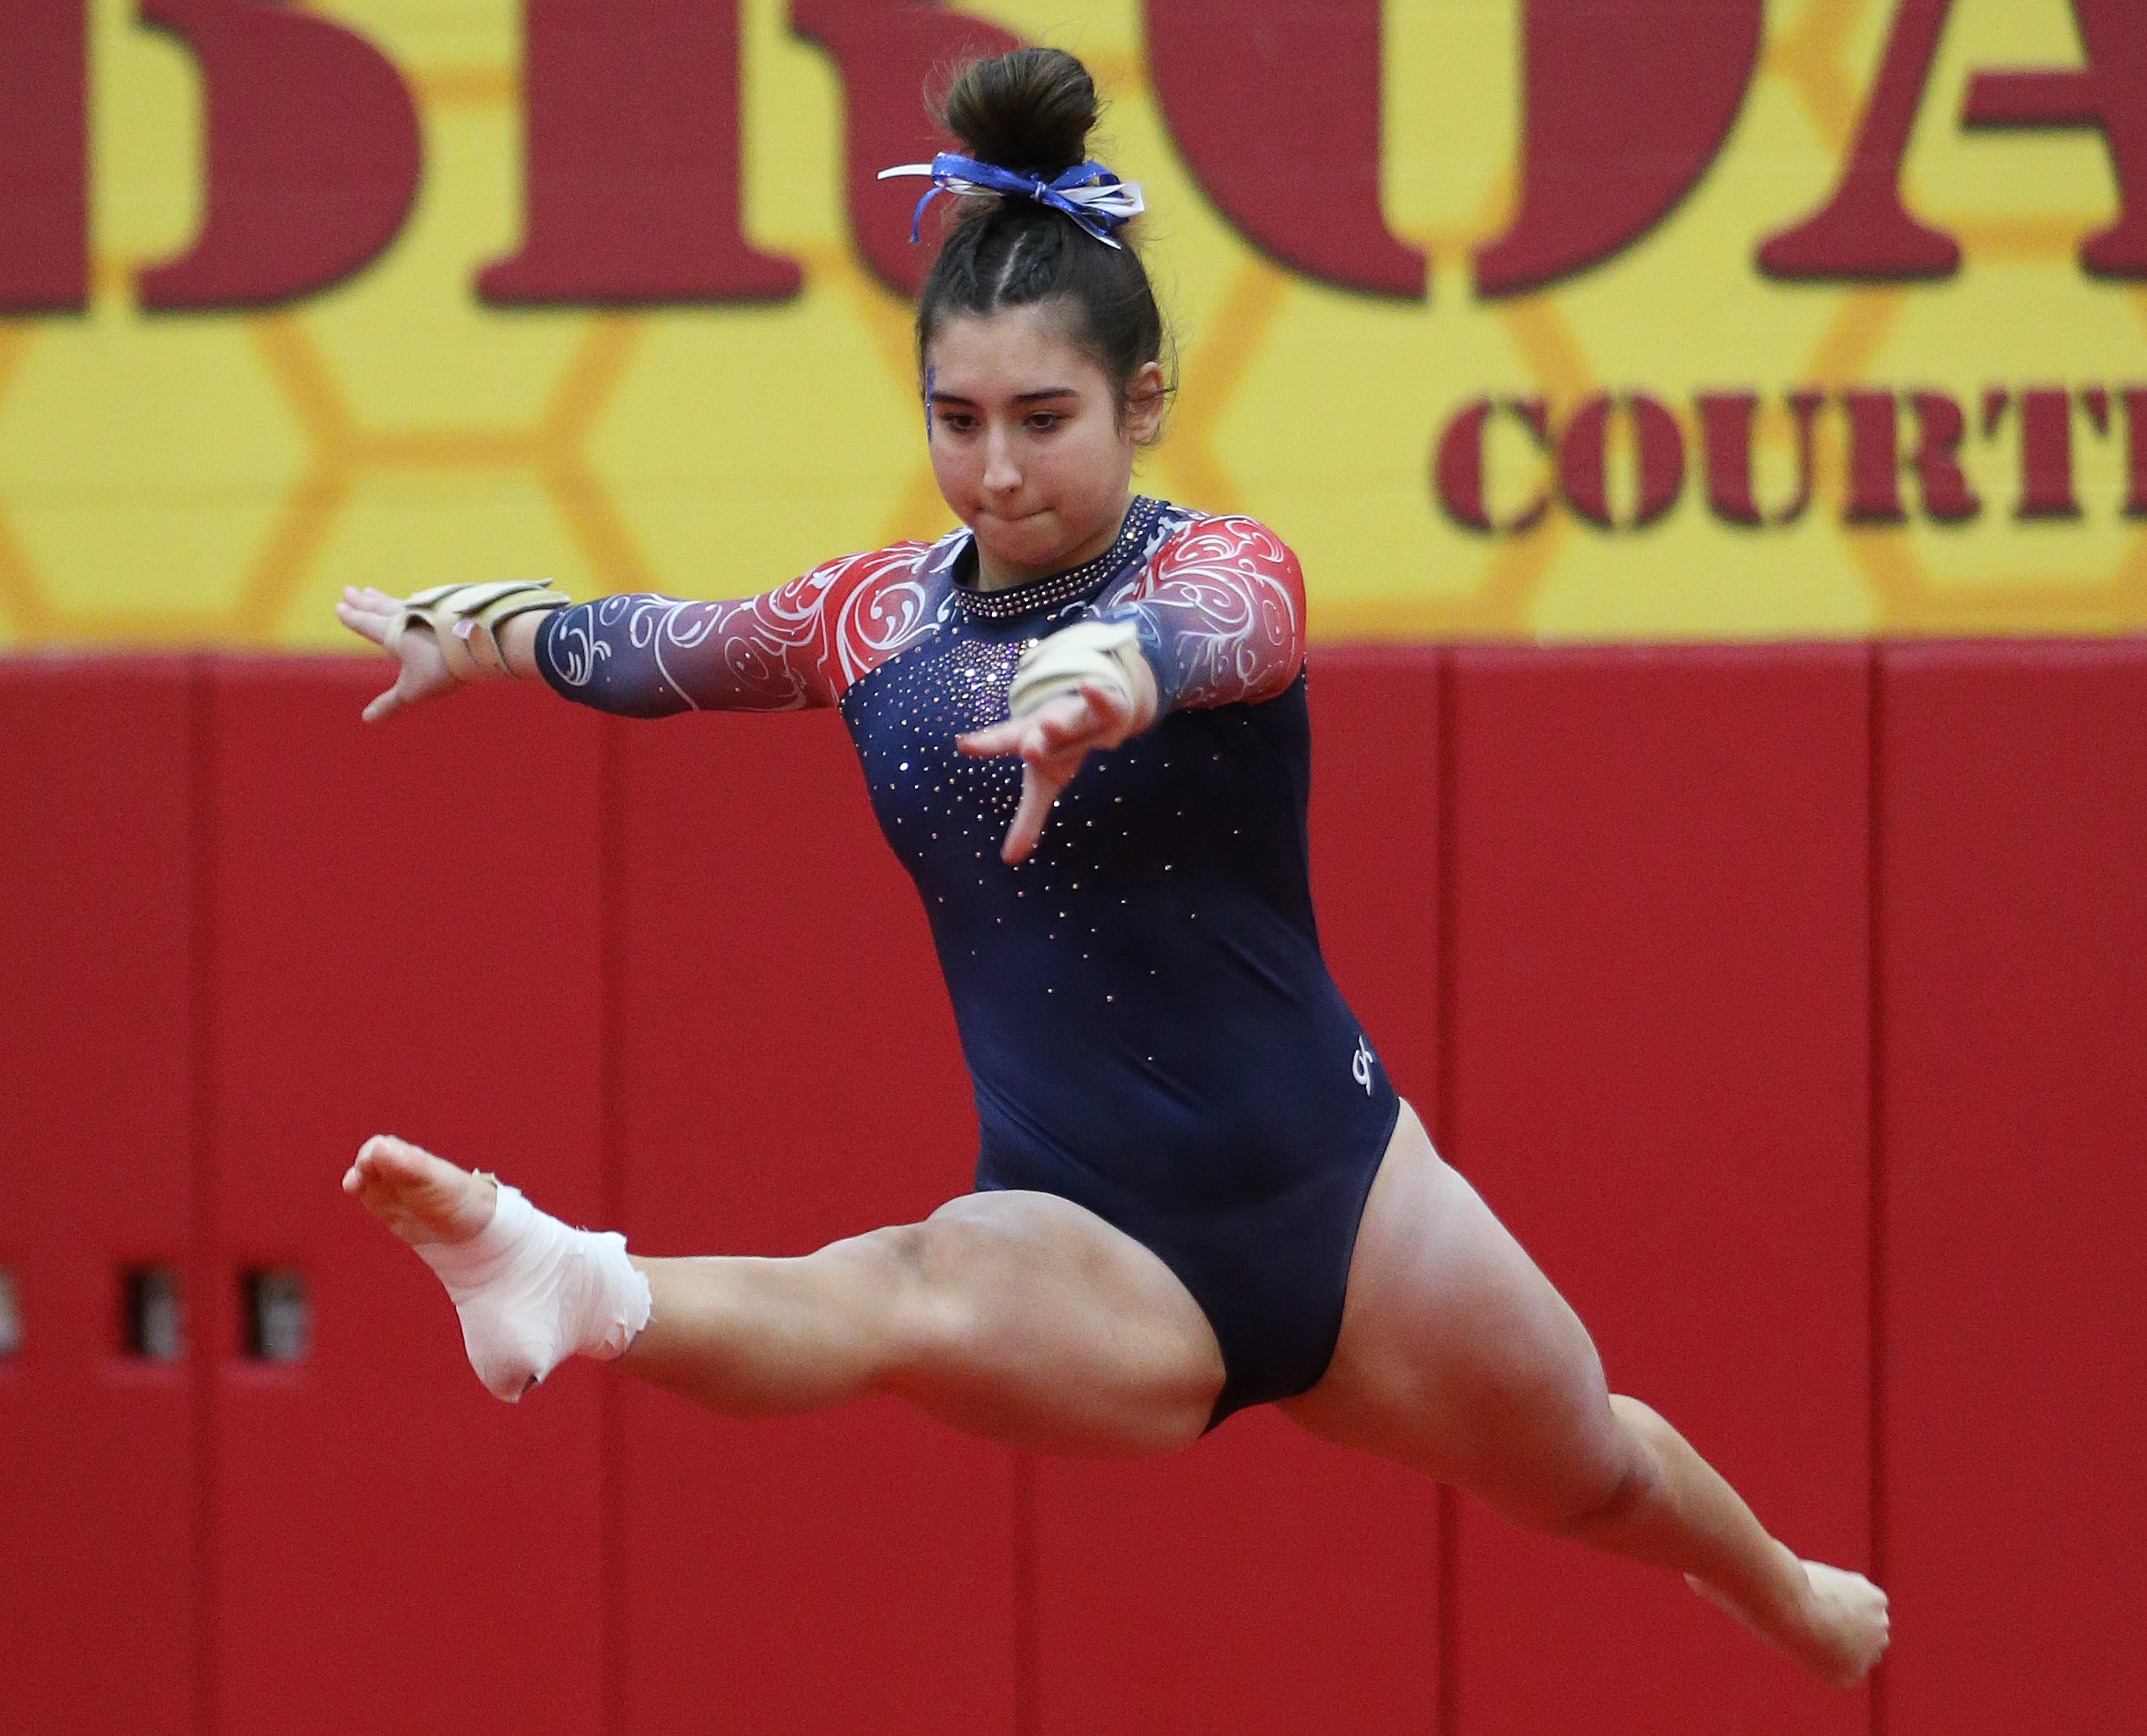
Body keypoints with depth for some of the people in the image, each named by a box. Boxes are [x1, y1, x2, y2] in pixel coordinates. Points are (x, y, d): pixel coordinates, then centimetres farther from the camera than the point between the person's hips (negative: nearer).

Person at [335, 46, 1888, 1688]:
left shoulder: (1228, 569, -10)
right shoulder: (875, 615, 3)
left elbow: (1203, 636, -36)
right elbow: (668, 646, 25)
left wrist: (1106, 674, -60)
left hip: (1334, 1197, 0)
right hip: (1098, 1253, 0)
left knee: (1594, 1474, 21)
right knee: (893, 1296, -36)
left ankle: (1797, 1602, 54)